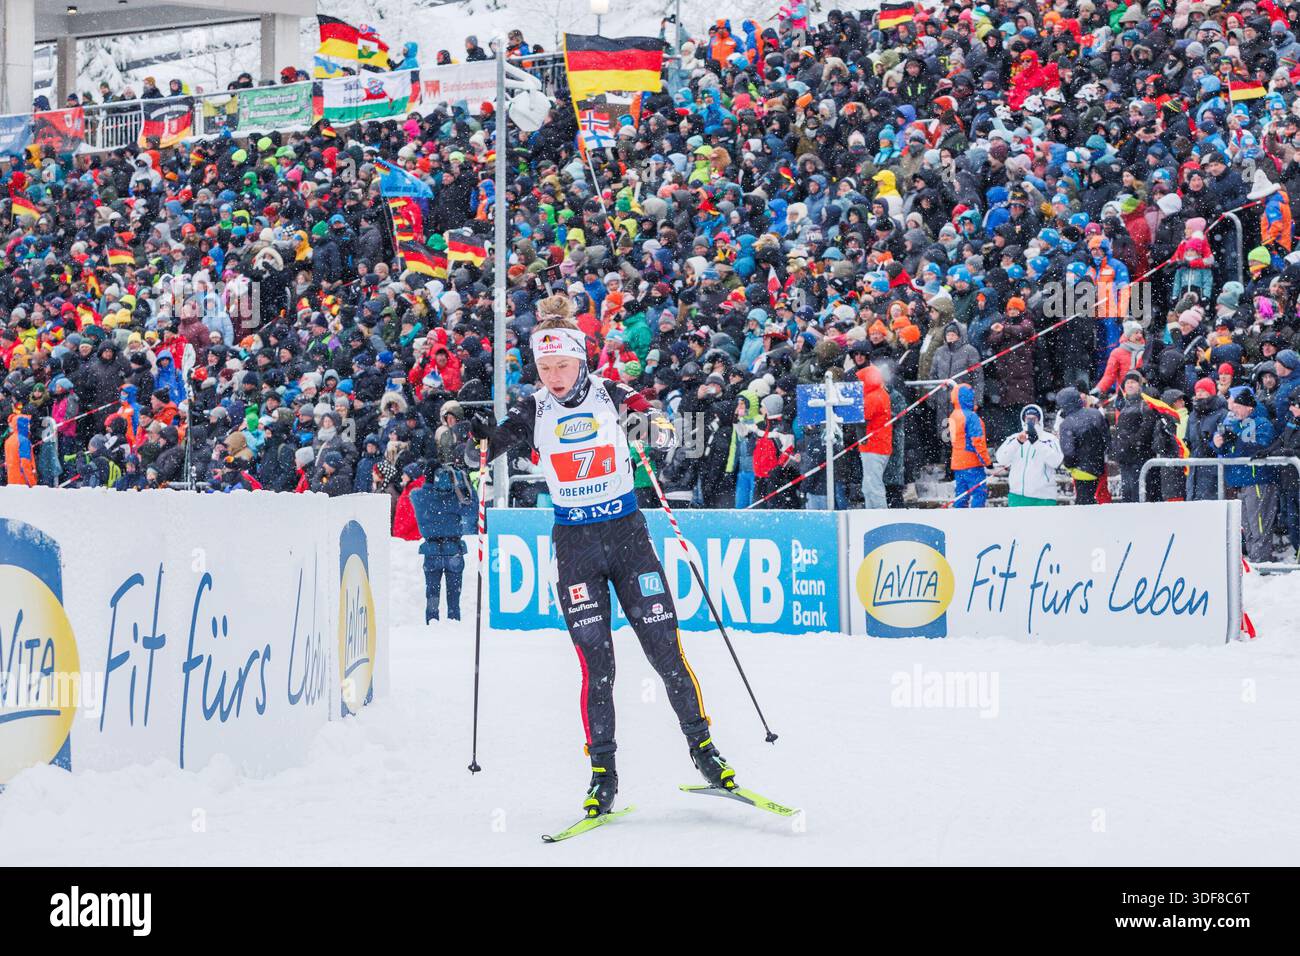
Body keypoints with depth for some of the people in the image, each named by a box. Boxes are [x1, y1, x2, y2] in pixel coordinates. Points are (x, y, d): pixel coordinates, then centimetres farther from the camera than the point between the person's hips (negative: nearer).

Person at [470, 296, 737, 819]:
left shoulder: (610, 395, -4)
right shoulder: (534, 410, -1)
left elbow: (665, 434, -9)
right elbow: (494, 444, -9)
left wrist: (652, 424, -31)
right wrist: (478, 435, -30)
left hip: (626, 530, 0)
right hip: (574, 541, 0)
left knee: (665, 647, -1)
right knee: (595, 660, -5)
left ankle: (702, 745, 15)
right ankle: (602, 773, 1)